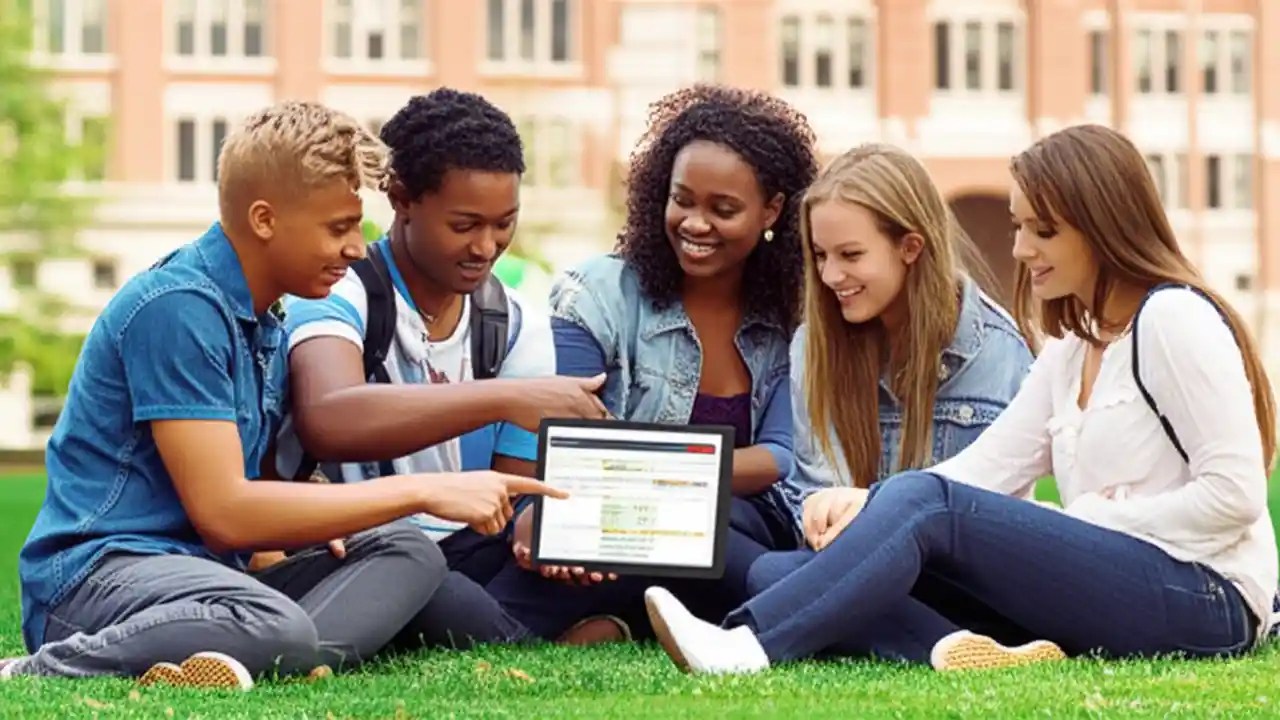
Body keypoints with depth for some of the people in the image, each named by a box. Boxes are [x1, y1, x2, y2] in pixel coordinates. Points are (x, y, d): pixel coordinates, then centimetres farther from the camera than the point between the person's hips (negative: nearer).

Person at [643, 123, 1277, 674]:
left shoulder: (1174, 318, -5)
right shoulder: (1072, 350, 21)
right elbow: (987, 466, 9)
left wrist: (1079, 521, -13)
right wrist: (860, 506, -8)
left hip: (1206, 601, -8)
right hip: (1104, 587, 8)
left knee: (925, 504, -26)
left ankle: (745, 647, -34)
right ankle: (963, 651, -35)